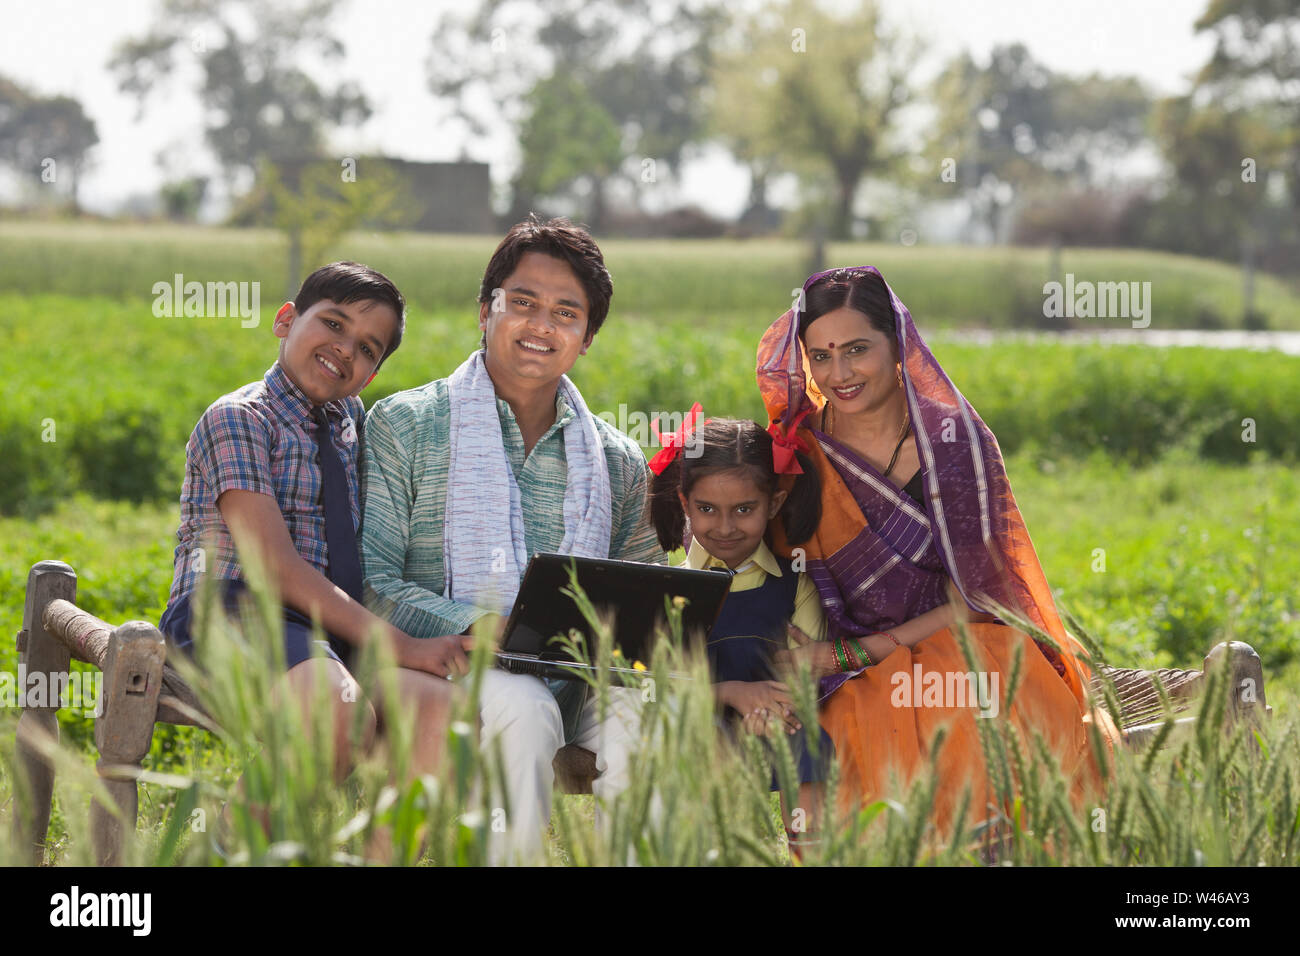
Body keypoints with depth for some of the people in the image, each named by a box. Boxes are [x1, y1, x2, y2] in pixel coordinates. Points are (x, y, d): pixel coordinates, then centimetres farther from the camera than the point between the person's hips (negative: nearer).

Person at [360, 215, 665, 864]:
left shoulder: (618, 463, 20)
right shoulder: (404, 426, 8)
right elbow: (370, 580, -1)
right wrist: (472, 626, -17)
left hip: (579, 678, 3)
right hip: (449, 664, -3)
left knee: (639, 709, -31)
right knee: (523, 705, -36)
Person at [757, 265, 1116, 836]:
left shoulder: (956, 440, -2)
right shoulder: (795, 451, 2)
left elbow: (974, 598, -2)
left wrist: (851, 653, -11)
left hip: (966, 656, 0)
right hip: (863, 687, 1)